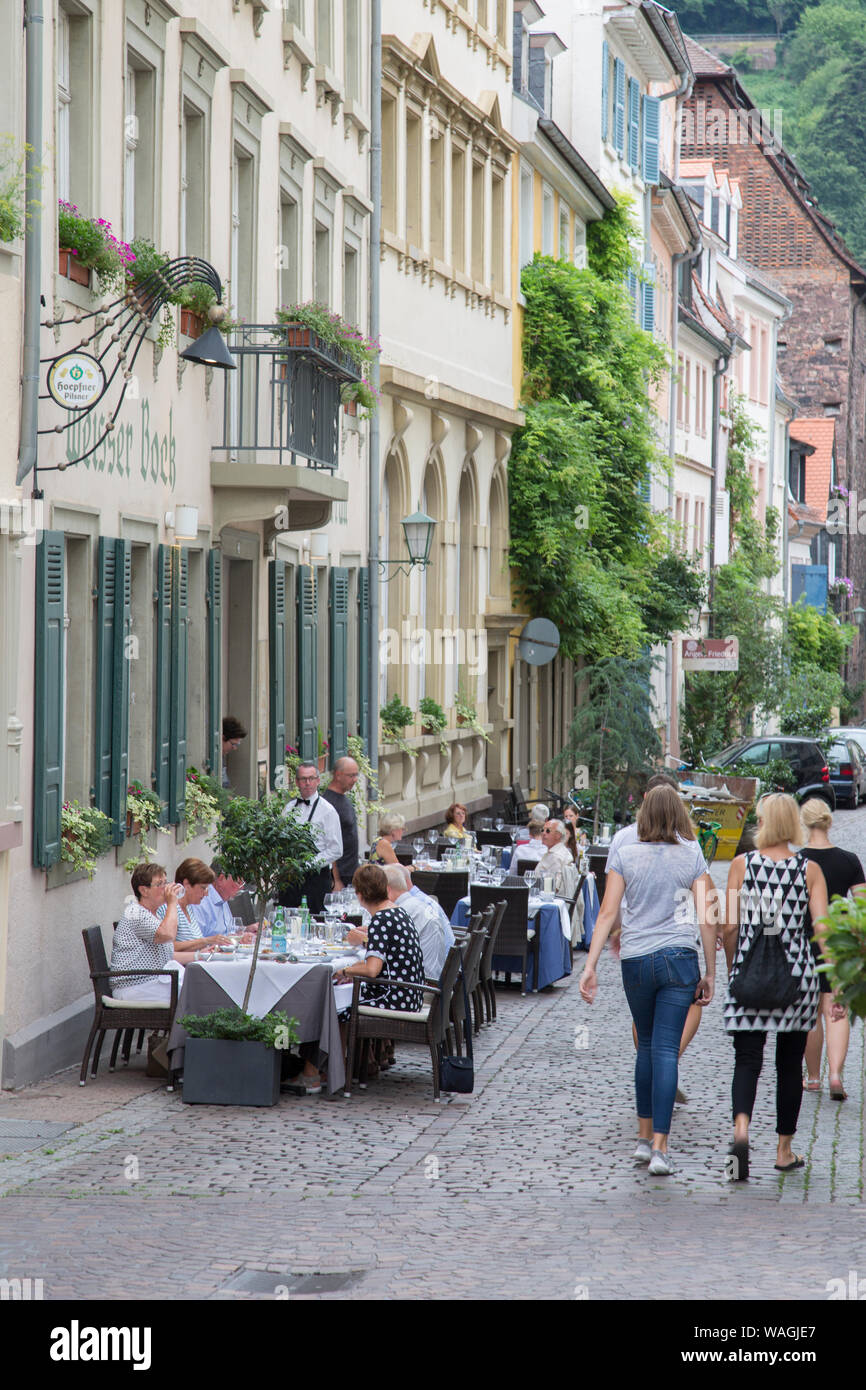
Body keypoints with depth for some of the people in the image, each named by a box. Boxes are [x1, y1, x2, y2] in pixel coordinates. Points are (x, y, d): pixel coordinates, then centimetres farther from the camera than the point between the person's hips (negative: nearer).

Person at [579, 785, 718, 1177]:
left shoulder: (623, 855, 0)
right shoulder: (692, 857, 1)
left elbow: (607, 913, -3)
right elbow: (707, 920, 0)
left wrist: (590, 966, -2)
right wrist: (709, 973, 7)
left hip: (636, 960, 1)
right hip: (679, 959, -1)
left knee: (647, 1047, 18)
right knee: (665, 1050, -3)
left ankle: (644, 1137, 22)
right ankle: (659, 1148, -10)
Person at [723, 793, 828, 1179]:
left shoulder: (742, 865, -2)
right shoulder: (810, 870, -1)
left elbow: (730, 927, -3)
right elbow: (822, 927, -9)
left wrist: (733, 969, 11)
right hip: (798, 973, 1)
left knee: (747, 1059, -1)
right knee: (790, 1061, 14)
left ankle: (741, 1128, -28)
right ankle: (784, 1150, 20)